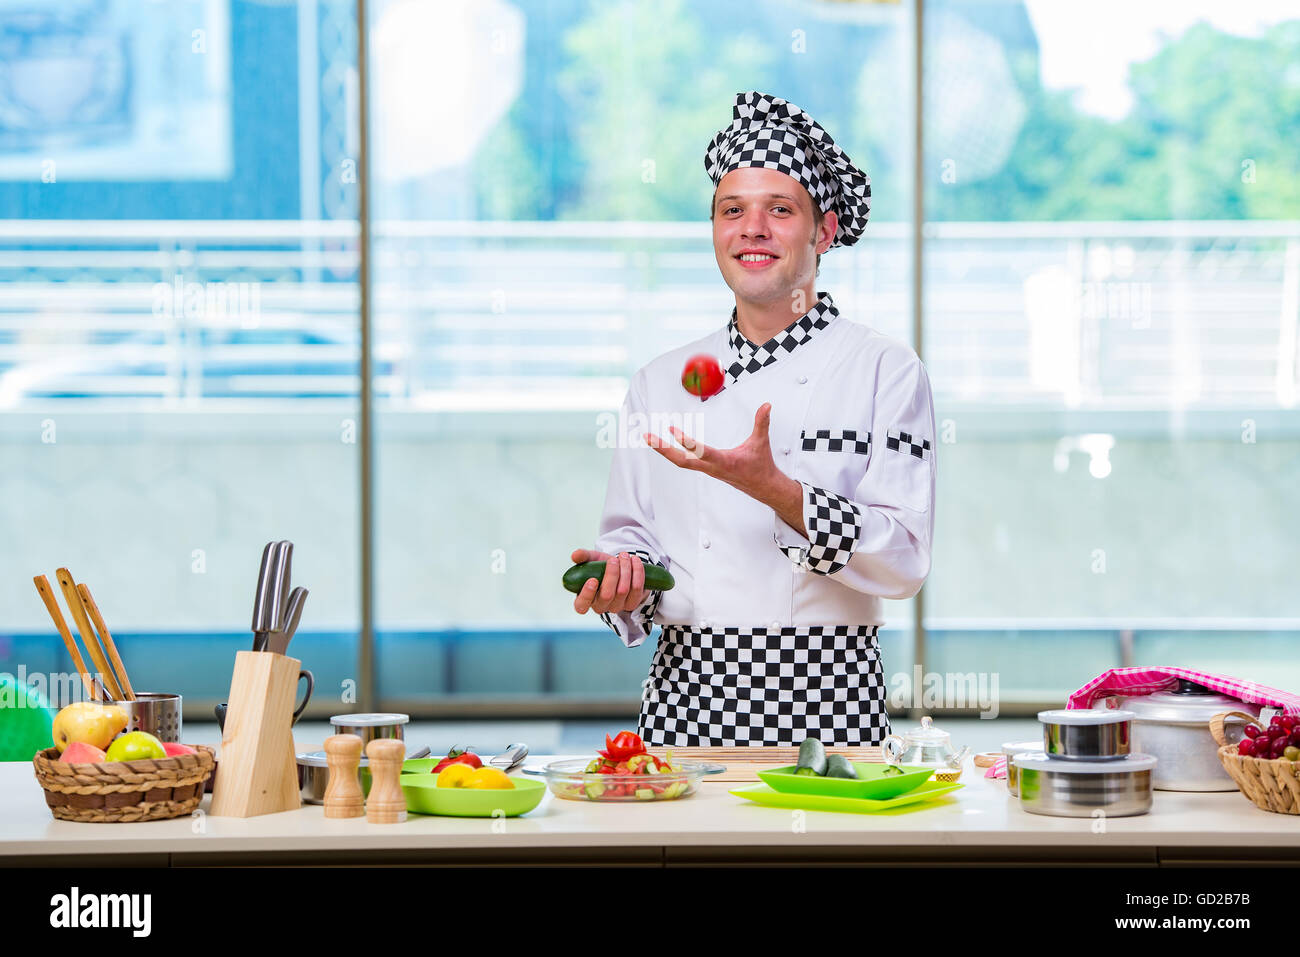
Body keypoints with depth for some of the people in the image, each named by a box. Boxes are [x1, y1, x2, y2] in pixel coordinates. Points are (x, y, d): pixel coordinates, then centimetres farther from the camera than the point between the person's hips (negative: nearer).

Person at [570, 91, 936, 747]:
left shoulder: (885, 370, 1)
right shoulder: (661, 382, 11)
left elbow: (904, 561, -8)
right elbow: (629, 533, 17)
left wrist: (773, 489, -20)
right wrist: (626, 574, -6)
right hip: (688, 689, 2)